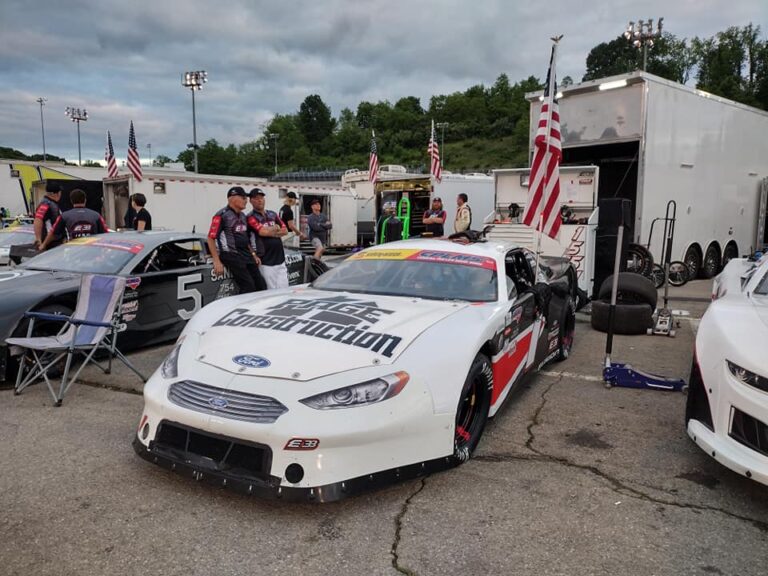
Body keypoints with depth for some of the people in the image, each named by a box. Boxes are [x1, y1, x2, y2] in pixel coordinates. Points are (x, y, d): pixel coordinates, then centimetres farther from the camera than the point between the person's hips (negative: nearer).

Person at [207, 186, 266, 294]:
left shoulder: (243, 216, 16)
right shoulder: (222, 215, -11)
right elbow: (211, 238, -13)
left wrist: (253, 254, 17)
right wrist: (217, 261, -18)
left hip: (246, 254, 8)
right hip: (231, 256, -8)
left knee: (261, 285, 4)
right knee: (248, 287, -15)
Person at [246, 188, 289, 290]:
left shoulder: (272, 214, 16)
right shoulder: (251, 217, -4)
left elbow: (285, 230, 10)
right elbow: (263, 232, -18)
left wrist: (269, 232, -5)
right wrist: (276, 228, 0)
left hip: (280, 259, 6)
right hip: (266, 262, -6)